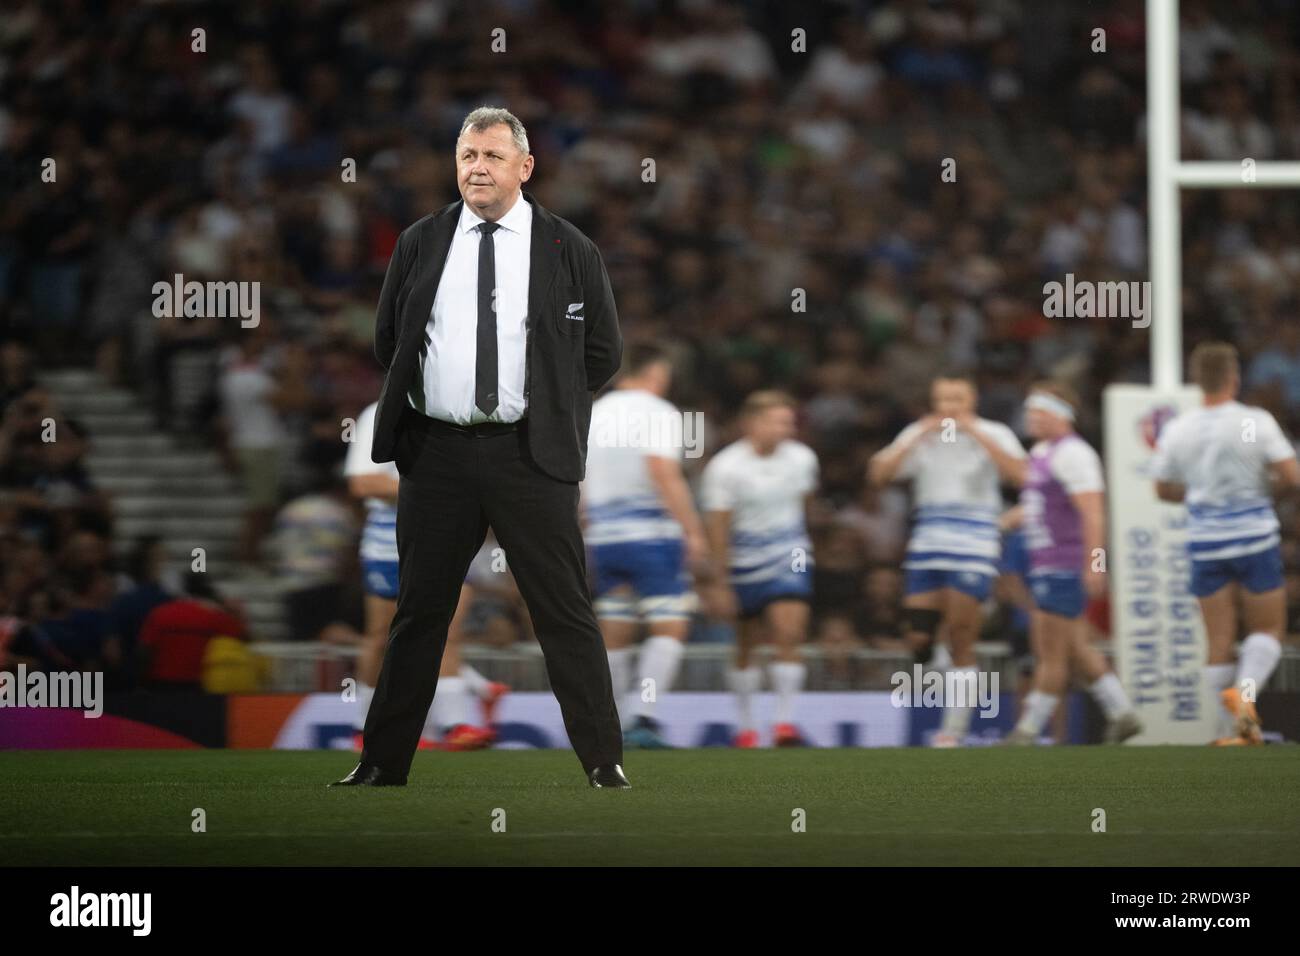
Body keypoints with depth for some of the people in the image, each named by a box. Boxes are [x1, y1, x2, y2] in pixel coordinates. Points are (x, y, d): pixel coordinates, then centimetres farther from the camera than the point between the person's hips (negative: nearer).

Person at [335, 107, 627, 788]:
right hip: (435, 450, 2)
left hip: (529, 456, -2)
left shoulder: (569, 250, 2)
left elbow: (603, 352, 8)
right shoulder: (420, 244, 8)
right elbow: (387, 342, 17)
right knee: (420, 611, 8)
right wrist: (425, 397, 10)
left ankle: (604, 763, 2)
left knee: (565, 614, -2)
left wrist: (547, 411, 4)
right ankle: (382, 764, 14)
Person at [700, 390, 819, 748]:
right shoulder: (724, 467, -16)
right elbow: (717, 526, -12)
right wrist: (719, 581, -12)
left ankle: (785, 722, -12)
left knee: (790, 634, -14)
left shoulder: (801, 459, -4)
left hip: (789, 558, 2)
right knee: (747, 644, 8)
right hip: (744, 564, -2)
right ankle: (746, 725, 21)